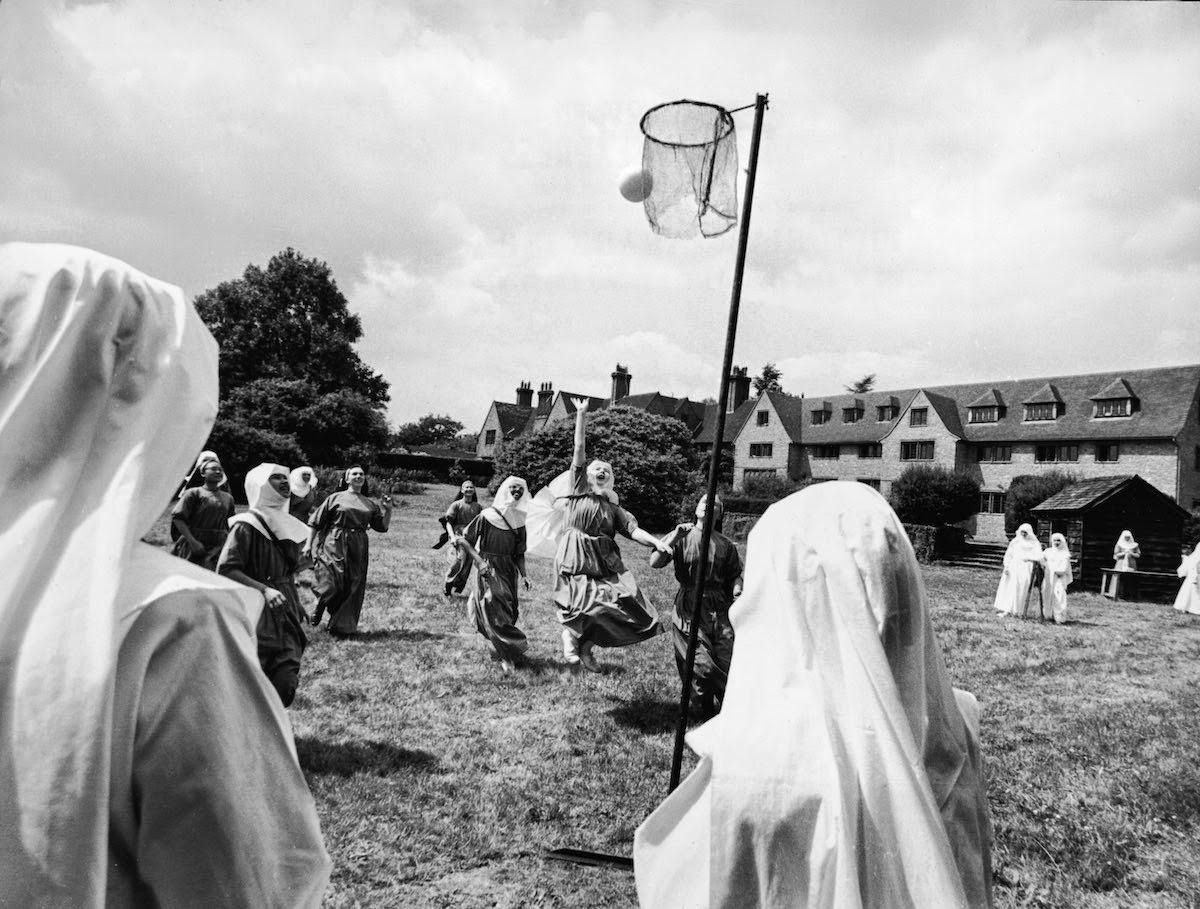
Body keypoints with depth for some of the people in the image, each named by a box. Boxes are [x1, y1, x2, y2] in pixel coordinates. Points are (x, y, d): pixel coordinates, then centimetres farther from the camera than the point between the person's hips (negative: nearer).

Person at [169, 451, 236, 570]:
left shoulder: (228, 498, 14)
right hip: (193, 548, -3)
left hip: (218, 549, 4)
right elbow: (177, 517, -8)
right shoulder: (194, 493, 0)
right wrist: (193, 541, -17)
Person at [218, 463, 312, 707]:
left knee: (285, 685, 1)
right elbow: (226, 569, -16)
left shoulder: (287, 525, 14)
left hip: (286, 615, 6)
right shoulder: (246, 525, -8)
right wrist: (264, 589, -26)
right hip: (256, 616, -6)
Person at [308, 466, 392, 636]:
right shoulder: (336, 498, 4)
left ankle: (342, 627, 14)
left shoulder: (370, 504, 13)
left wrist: (388, 509, -2)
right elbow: (315, 522, 5)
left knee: (352, 589, 3)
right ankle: (319, 609, 20)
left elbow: (382, 526, 12)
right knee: (331, 585, -12)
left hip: (358, 550, 3)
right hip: (334, 546, -3)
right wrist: (308, 543, -2)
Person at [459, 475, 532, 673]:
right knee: (494, 608, -10)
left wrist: (523, 575, 0)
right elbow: (466, 539, -4)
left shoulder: (519, 521, 5)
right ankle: (507, 656, -8)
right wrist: (479, 561, -13)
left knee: (509, 610, 5)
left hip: (509, 570, 5)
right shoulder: (487, 516, -8)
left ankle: (506, 653, 23)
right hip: (488, 568, -4)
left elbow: (519, 553, 10)